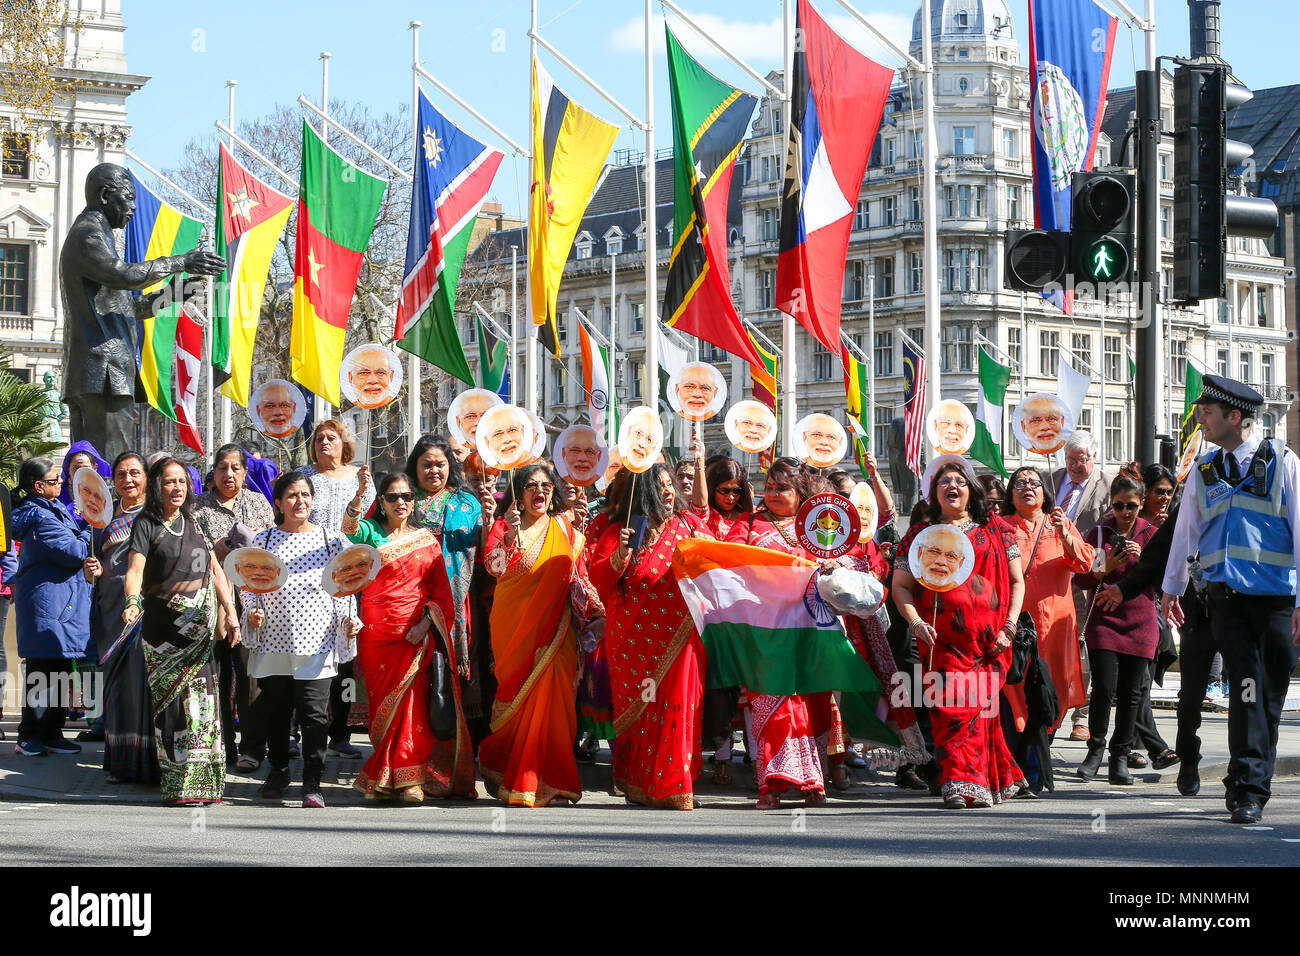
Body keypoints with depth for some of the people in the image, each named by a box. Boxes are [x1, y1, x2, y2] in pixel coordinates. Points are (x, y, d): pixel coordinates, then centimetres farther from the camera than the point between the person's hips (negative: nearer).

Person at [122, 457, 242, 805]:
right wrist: (132, 602, -29)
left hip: (199, 621, 4)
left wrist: (230, 612, 11)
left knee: (200, 695, -2)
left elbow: (215, 569, 18)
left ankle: (200, 782, 3)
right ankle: (178, 785, -5)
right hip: (164, 619, -4)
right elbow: (135, 570, -11)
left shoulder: (194, 523, 15)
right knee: (172, 699, -7)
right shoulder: (146, 524, 0)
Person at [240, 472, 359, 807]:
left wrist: (348, 620, -6)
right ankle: (278, 771, 29)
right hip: (274, 642, 2)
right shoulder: (264, 541, 8)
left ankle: (312, 781, -3)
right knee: (275, 711, 10)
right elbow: (250, 588, 11)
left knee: (314, 712, -9)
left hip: (316, 642, -2)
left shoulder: (332, 540, 6)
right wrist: (251, 614, -7)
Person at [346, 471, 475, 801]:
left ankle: (408, 777, -7)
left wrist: (425, 623, -8)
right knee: (383, 701, 0)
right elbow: (350, 528, -17)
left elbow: (441, 589, 8)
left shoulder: (427, 539, 12)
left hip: (417, 633, 0)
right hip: (377, 631, 0)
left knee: (410, 701, -9)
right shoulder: (372, 533, 7)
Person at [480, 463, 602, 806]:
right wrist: (511, 534, -23)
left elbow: (579, 577, 13)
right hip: (515, 624, -1)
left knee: (551, 692, -9)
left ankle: (549, 780, -2)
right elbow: (494, 567, -11)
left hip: (554, 624, 2)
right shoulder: (504, 526, 5)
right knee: (520, 695, -6)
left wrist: (596, 612, 0)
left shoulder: (565, 529, 12)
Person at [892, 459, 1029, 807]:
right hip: (942, 641, 0)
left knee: (983, 704, -6)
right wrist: (915, 622, -6)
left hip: (989, 643, 0)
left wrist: (1010, 626, -1)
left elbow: (1017, 582, 12)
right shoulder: (919, 535, 14)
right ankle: (959, 785, -11)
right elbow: (900, 586, 11)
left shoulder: (996, 530, 13)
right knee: (952, 709, -9)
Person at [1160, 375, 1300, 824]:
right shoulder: (1204, 471, 11)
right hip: (1227, 596, 1)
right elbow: (1185, 530, 23)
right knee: (1248, 685, -12)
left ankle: (1245, 785, 17)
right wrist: (1171, 588, 31)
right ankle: (1249, 790, -14)